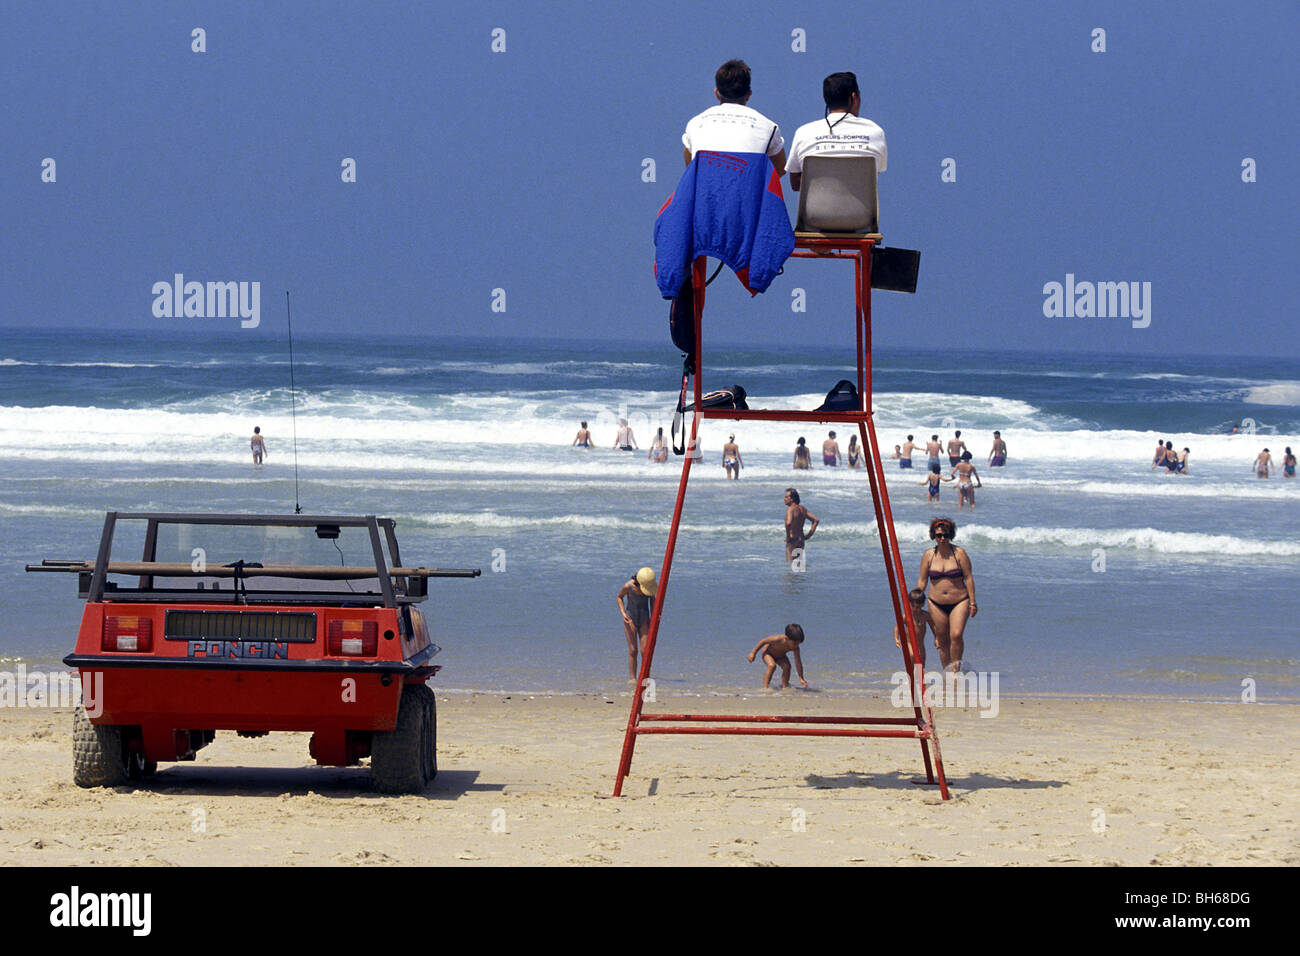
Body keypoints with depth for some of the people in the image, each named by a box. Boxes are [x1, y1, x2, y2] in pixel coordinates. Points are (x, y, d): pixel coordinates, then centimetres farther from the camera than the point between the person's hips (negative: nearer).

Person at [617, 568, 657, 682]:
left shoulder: (651, 586, -12)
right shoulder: (629, 586, -21)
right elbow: (619, 597, -2)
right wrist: (623, 613, -14)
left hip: (644, 619, 2)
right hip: (630, 619, -2)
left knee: (645, 651, -6)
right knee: (632, 650, -6)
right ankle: (632, 677, 0)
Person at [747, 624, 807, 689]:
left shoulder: (795, 648, -28)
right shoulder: (778, 639, -39)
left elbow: (798, 663, -25)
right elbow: (763, 641, -24)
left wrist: (801, 678, -29)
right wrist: (753, 653, -16)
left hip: (780, 656, 4)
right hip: (768, 653, -4)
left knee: (787, 667, -21)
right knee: (772, 665, -31)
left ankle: (784, 687, -2)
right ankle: (765, 687, -24)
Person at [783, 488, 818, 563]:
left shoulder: (790, 509, -16)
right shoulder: (802, 509, 9)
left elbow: (788, 523, -35)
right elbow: (815, 520, 14)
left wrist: (788, 536, -20)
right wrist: (809, 535, 12)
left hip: (792, 540, -8)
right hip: (801, 541, 8)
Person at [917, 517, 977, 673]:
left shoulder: (959, 553, -3)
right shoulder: (928, 556, 3)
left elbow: (968, 577, -2)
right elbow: (922, 581, 9)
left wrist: (972, 602, -5)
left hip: (959, 602, -3)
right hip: (937, 604, 3)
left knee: (956, 635, -20)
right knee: (943, 641, 4)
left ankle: (956, 667, -4)